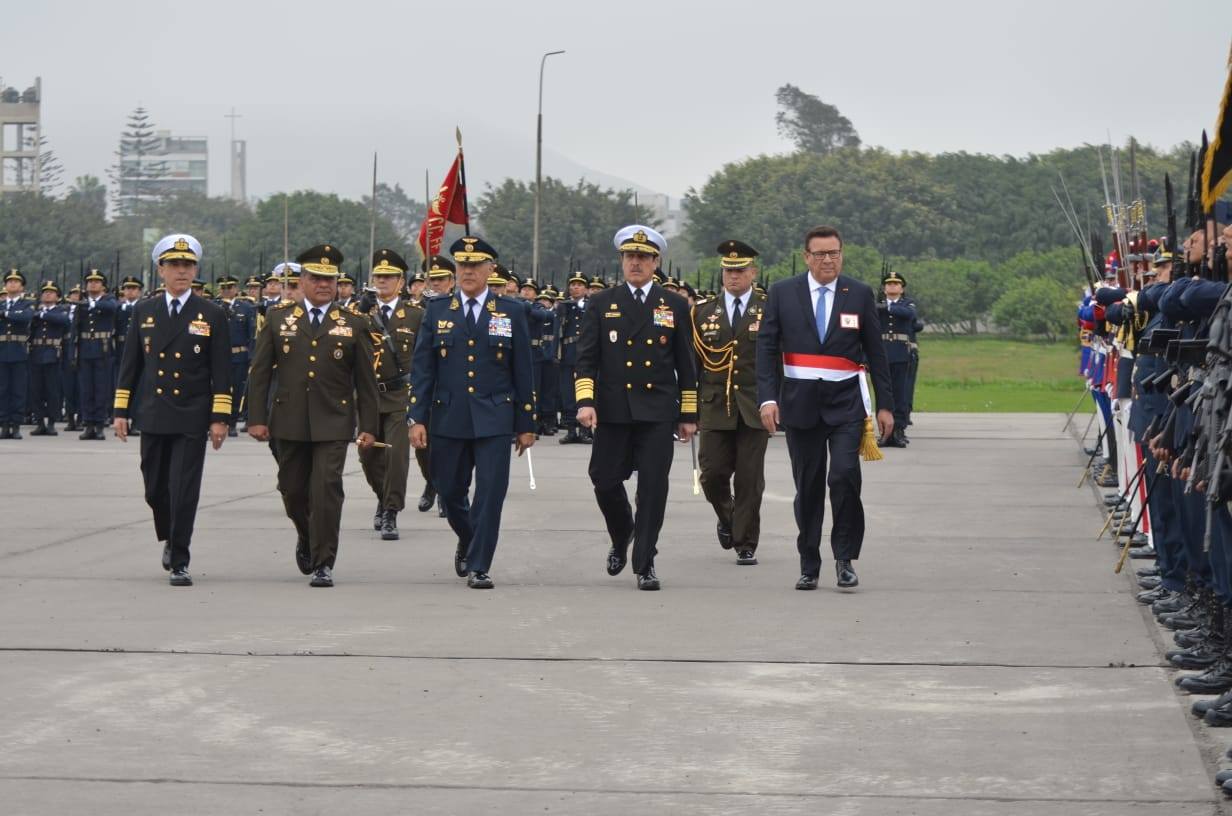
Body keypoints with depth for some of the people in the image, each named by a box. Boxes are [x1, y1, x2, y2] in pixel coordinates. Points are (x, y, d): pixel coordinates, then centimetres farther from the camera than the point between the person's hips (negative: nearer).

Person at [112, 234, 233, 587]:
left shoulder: (211, 315, 1)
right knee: (155, 490, 10)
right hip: (153, 418, 3)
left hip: (192, 419, -3)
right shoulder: (144, 312, 8)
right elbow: (129, 365, 11)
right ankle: (169, 539, 36)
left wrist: (220, 418, -7)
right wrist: (121, 411, 5)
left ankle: (179, 563, -1)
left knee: (184, 492, -7)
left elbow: (221, 372, -1)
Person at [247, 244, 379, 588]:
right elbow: (260, 372, 6)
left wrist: (369, 427, 1)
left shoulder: (354, 324, 5)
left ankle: (323, 564, -4)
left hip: (333, 423, -2)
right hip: (289, 423, 2)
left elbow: (366, 381, 6)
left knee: (326, 488, -10)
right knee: (293, 489, 10)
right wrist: (257, 418, -1)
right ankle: (307, 537, 40)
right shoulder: (277, 319, 7)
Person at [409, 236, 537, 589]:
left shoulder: (511, 311, 4)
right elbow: (422, 367, 4)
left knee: (490, 494, -7)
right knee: (450, 492, 9)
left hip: (494, 419, -1)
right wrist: (418, 417, -3)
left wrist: (526, 423, 3)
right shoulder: (437, 309, 6)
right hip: (448, 419, 2)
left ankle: (478, 566, 0)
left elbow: (522, 371, 5)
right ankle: (468, 541, 37)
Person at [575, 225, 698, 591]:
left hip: (657, 412, 0)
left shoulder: (675, 306, 9)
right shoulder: (601, 304, 7)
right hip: (612, 411, 0)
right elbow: (586, 359, 3)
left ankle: (645, 564, 2)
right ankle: (622, 536, 32)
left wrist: (689, 414, 7)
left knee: (653, 488, -5)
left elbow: (686, 365, 10)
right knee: (605, 481, 2)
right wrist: (585, 401, -10)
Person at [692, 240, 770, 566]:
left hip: (754, 410, -2)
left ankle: (746, 545, 8)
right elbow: (692, 364, 10)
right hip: (715, 407, 2)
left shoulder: (769, 311, 3)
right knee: (713, 473, -3)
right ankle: (728, 519, 27)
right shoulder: (704, 313, 9)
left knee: (749, 479, -1)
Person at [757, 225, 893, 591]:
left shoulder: (860, 294, 4)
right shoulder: (782, 294, 3)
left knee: (845, 474, -16)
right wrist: (768, 398, -11)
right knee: (808, 485, 6)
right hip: (800, 402, 1)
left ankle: (845, 557, -3)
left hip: (846, 401, -1)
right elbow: (766, 348, 1)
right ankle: (809, 566, 16)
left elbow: (875, 352, 7)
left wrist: (885, 404, 5)